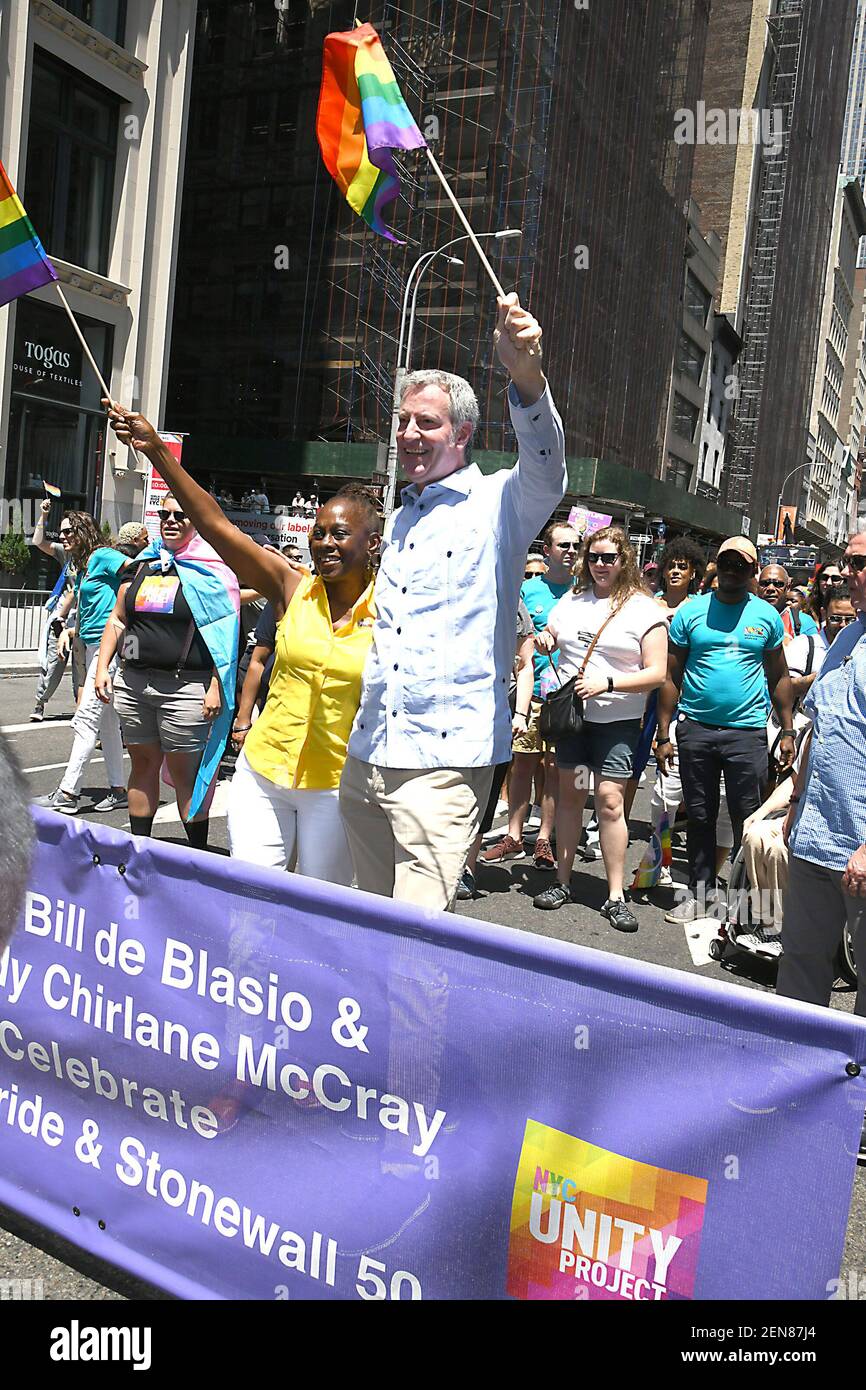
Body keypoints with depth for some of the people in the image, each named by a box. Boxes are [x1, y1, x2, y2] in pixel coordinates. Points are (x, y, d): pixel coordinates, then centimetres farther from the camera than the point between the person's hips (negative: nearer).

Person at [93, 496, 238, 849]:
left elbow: (224, 633, -8)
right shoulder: (143, 565, 14)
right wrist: (102, 667, 7)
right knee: (143, 763, 12)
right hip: (132, 683, 6)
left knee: (184, 772, -2)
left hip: (185, 688, -5)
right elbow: (117, 620, 18)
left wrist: (216, 687, -15)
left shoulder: (212, 570, -2)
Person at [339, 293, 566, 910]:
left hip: (445, 760, -7)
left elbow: (546, 474, -26)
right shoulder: (399, 521, 20)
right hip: (366, 759, 7)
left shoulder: (497, 503, -3)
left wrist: (527, 377, -43)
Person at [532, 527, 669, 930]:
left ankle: (616, 896, 0)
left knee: (609, 800, -8)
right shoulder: (571, 600, 10)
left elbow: (656, 673, -7)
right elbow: (549, 639, 23)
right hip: (570, 714, 4)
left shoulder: (643, 609, -2)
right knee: (569, 793, 9)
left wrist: (606, 683, -19)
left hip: (617, 719, -4)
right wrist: (543, 641, -2)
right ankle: (562, 881, 19)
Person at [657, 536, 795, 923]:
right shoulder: (690, 612, 3)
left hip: (747, 731, 0)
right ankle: (700, 892, 21)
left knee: (747, 819, 3)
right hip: (695, 728, 1)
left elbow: (779, 677, 12)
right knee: (699, 817, 9)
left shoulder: (767, 615, 6)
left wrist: (787, 731, 6)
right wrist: (663, 734, -1)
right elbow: (671, 677, 3)